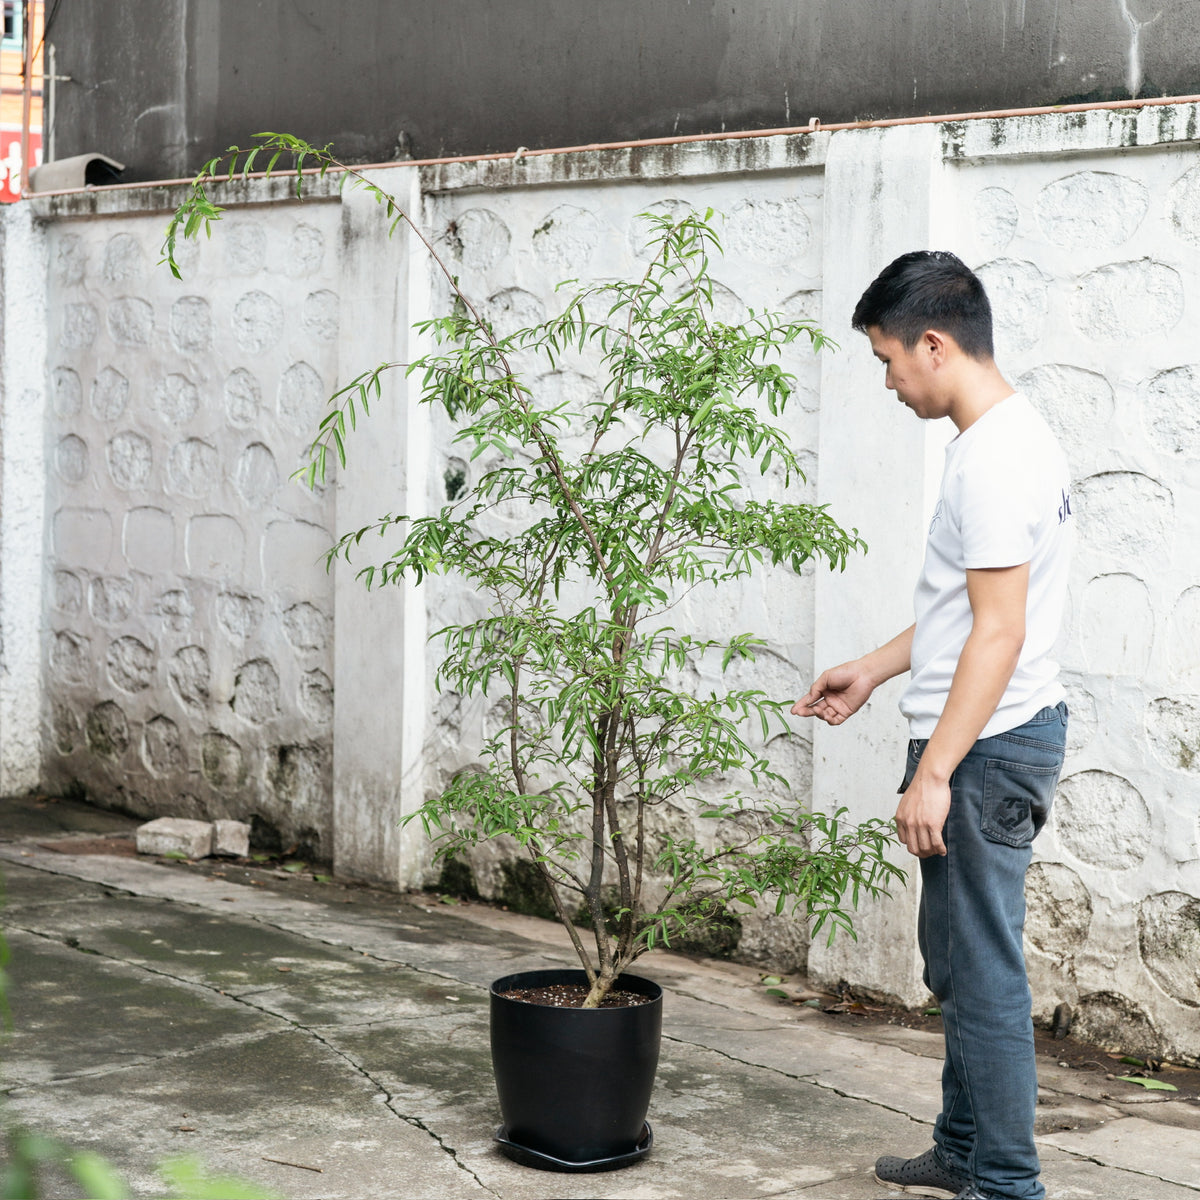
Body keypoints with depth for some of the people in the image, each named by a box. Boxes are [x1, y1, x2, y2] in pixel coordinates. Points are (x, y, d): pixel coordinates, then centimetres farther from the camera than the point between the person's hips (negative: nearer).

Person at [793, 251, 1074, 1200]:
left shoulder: (996, 457, -20)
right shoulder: (1010, 437, 14)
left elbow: (998, 631, -23)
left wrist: (935, 772, -22)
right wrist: (873, 671, 26)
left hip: (988, 744, -11)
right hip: (991, 737, 11)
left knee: (982, 967, -4)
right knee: (956, 954, 19)